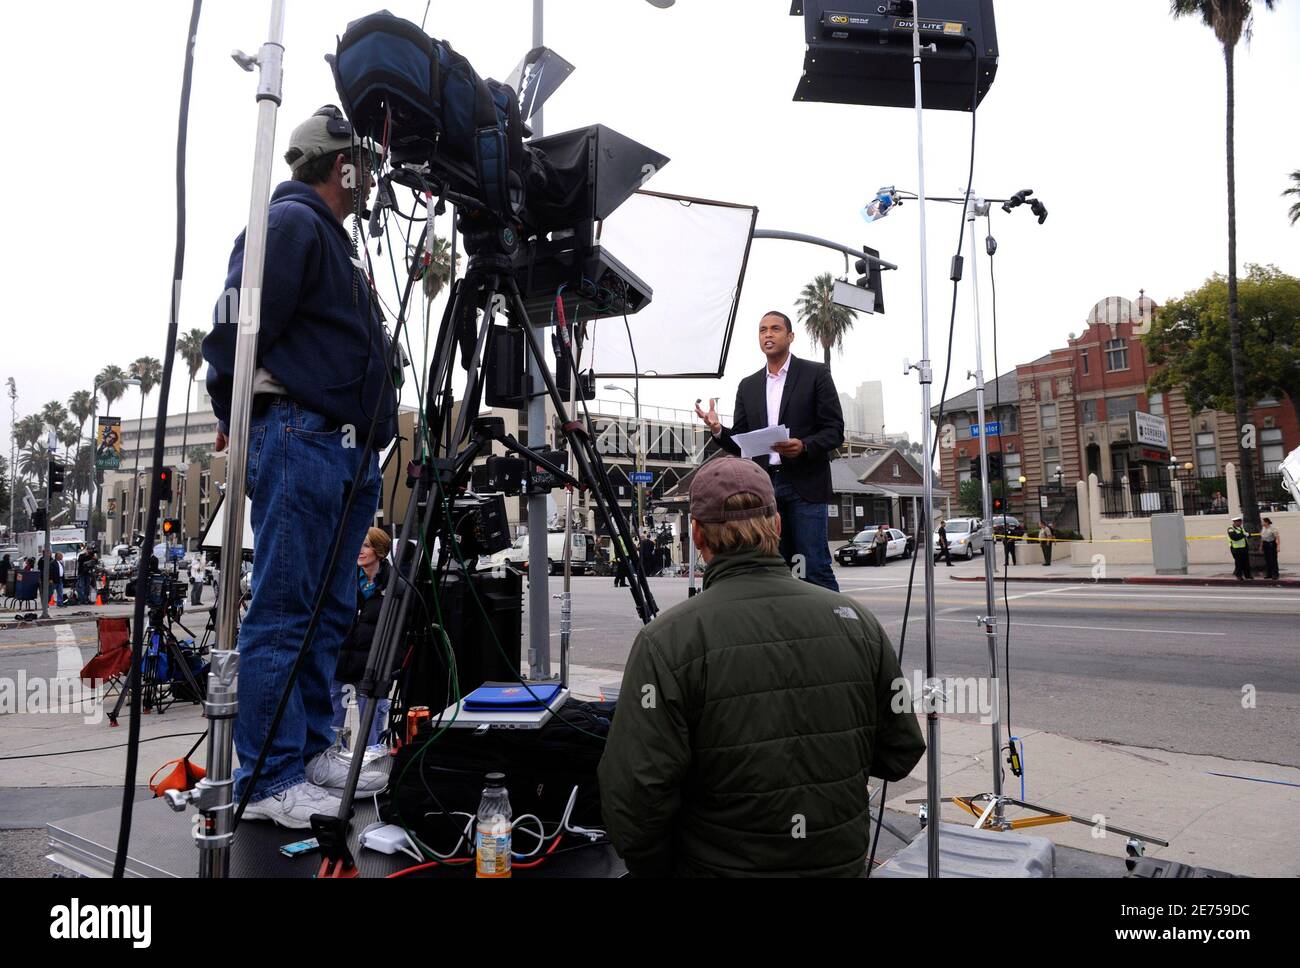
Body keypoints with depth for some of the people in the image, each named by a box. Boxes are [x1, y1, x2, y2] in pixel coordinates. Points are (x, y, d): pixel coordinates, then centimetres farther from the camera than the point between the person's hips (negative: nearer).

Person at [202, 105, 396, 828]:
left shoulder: (333, 238, 26)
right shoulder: (290, 223, -5)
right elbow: (236, 332, -12)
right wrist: (239, 418, -1)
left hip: (348, 452, 10)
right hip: (299, 438, -10)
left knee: (329, 613, 12)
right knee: (283, 615, -7)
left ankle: (311, 754, 22)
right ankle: (270, 782, 0)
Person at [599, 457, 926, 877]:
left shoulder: (666, 641, -20)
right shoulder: (856, 619, -7)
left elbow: (635, 798, -21)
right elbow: (902, 753, 1)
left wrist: (657, 869, -3)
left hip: (721, 866, -3)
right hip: (844, 863, 4)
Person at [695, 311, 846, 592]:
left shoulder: (816, 374, 4)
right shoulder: (748, 385, 16)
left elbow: (835, 430, -1)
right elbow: (740, 443, 13)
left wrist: (804, 446, -20)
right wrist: (718, 429, -8)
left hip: (805, 484, -4)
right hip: (765, 486, 4)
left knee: (816, 569, -6)